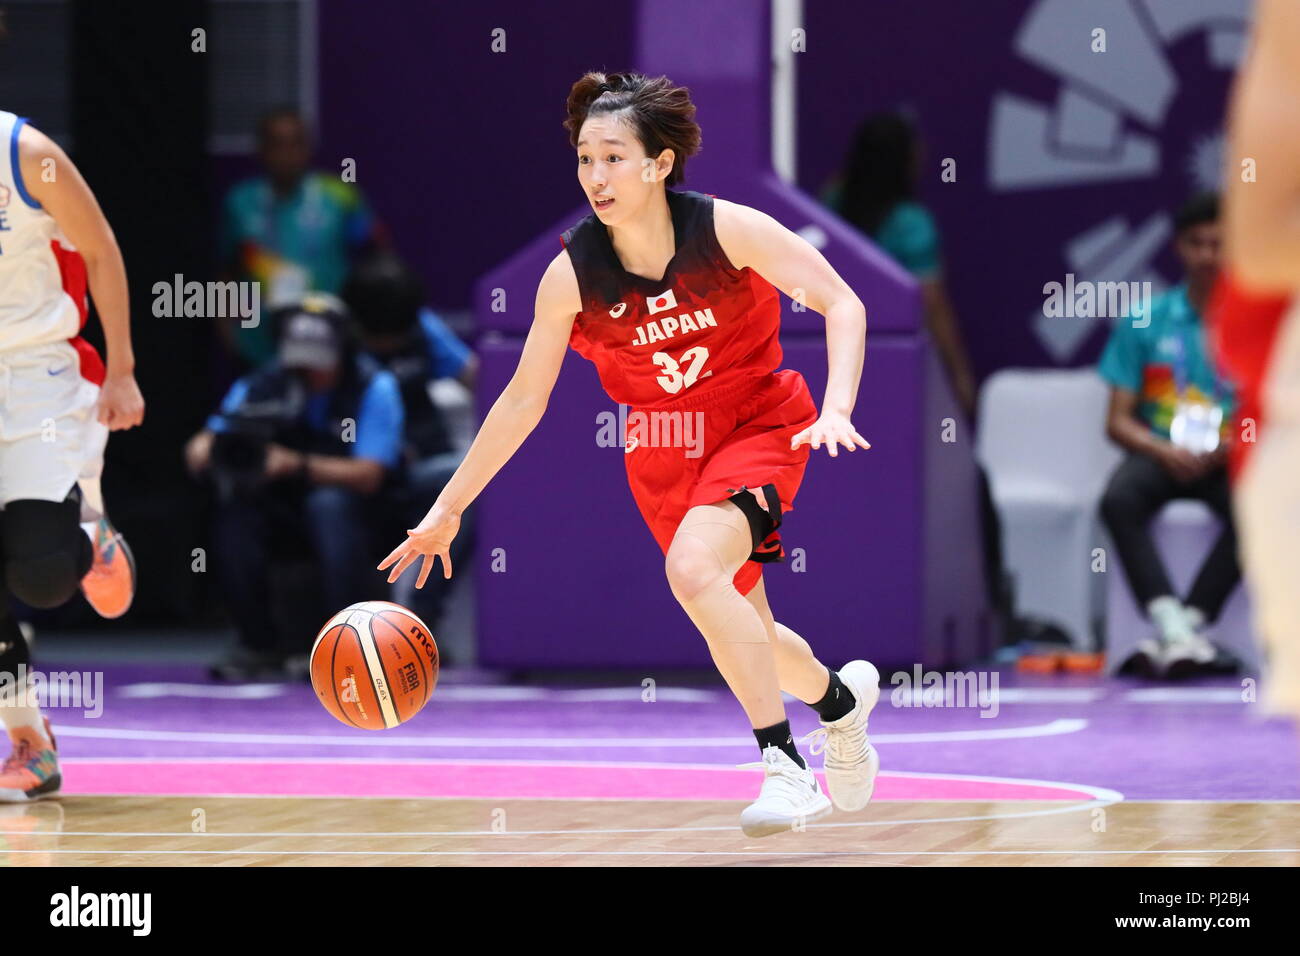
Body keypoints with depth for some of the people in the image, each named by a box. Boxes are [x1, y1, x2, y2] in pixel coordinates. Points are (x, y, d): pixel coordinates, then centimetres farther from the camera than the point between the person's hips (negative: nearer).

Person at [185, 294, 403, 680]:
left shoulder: (374, 388, -13)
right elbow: (199, 449, -8)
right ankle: (259, 644, -16)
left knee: (329, 503, -36)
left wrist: (296, 464, -34)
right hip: (282, 512, 3)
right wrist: (206, 449, -34)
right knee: (235, 501, -27)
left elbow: (368, 475, -21)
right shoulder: (264, 384, -5)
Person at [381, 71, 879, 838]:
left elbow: (842, 304, -16)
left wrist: (837, 409, -31)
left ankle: (784, 766, -24)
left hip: (759, 426, -4)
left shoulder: (726, 229, -20)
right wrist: (448, 509, -1)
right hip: (663, 453, 4)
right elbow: (523, 400, -2)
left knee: (693, 568, -30)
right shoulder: (572, 275, -13)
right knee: (746, 640, 11)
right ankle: (840, 699, 46)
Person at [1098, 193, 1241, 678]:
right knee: (1119, 499, -34)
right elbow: (1119, 420, 3)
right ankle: (1169, 622, -44)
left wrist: (1231, 447, -18)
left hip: (1227, 461, 0)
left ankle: (1189, 623, -34)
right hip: (1159, 453, 1)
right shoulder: (1144, 321, 6)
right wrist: (1166, 451, -16)